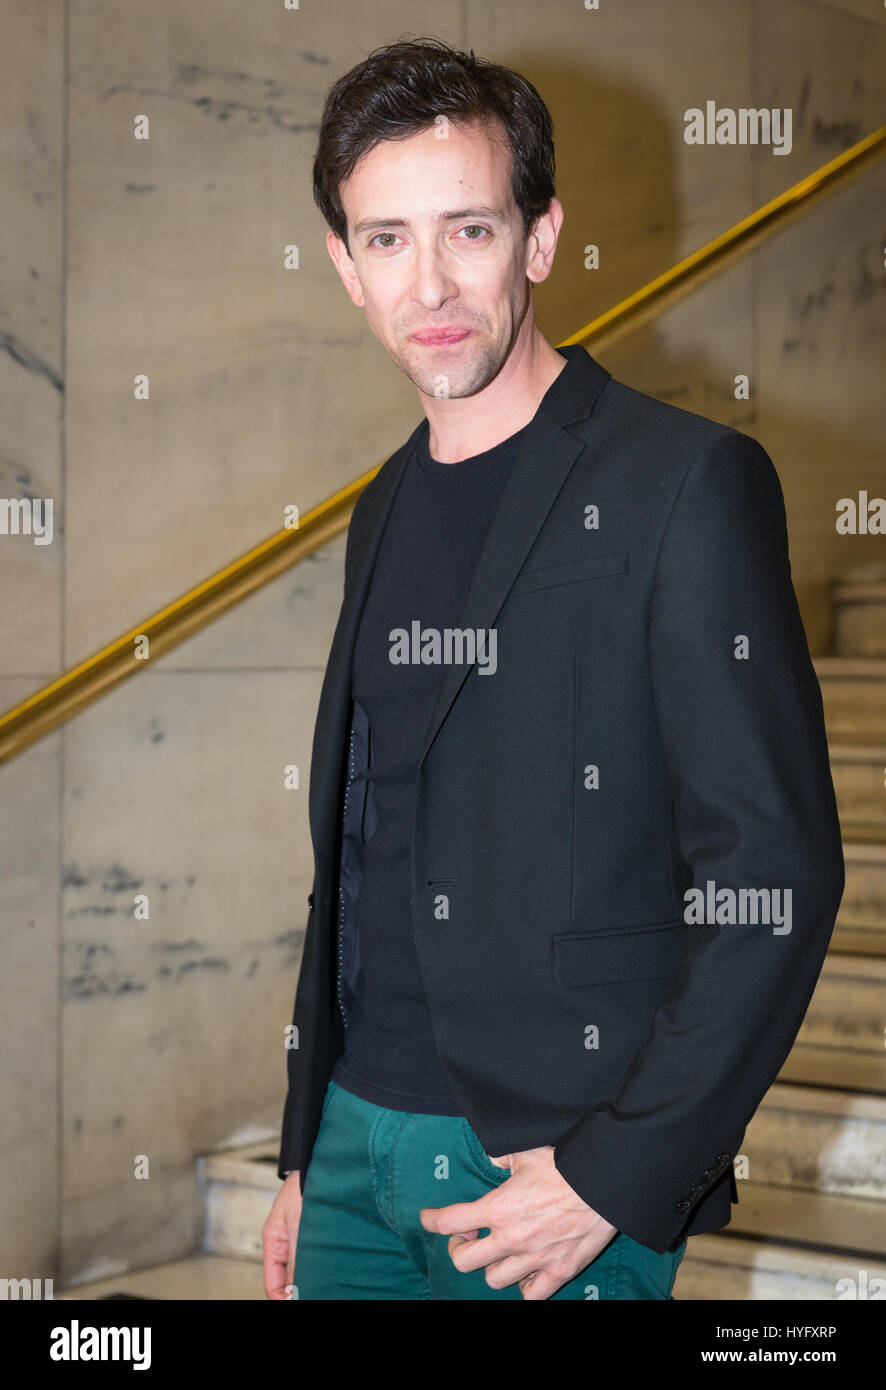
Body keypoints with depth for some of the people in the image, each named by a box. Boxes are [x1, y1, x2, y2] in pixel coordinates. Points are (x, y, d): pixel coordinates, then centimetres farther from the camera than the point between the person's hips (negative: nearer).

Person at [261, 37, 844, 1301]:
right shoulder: (388, 510, 10)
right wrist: (307, 1152, 16)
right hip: (358, 1140, 6)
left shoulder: (685, 484, -11)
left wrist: (618, 1176, -17)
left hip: (550, 1172, -6)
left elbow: (773, 875, -16)